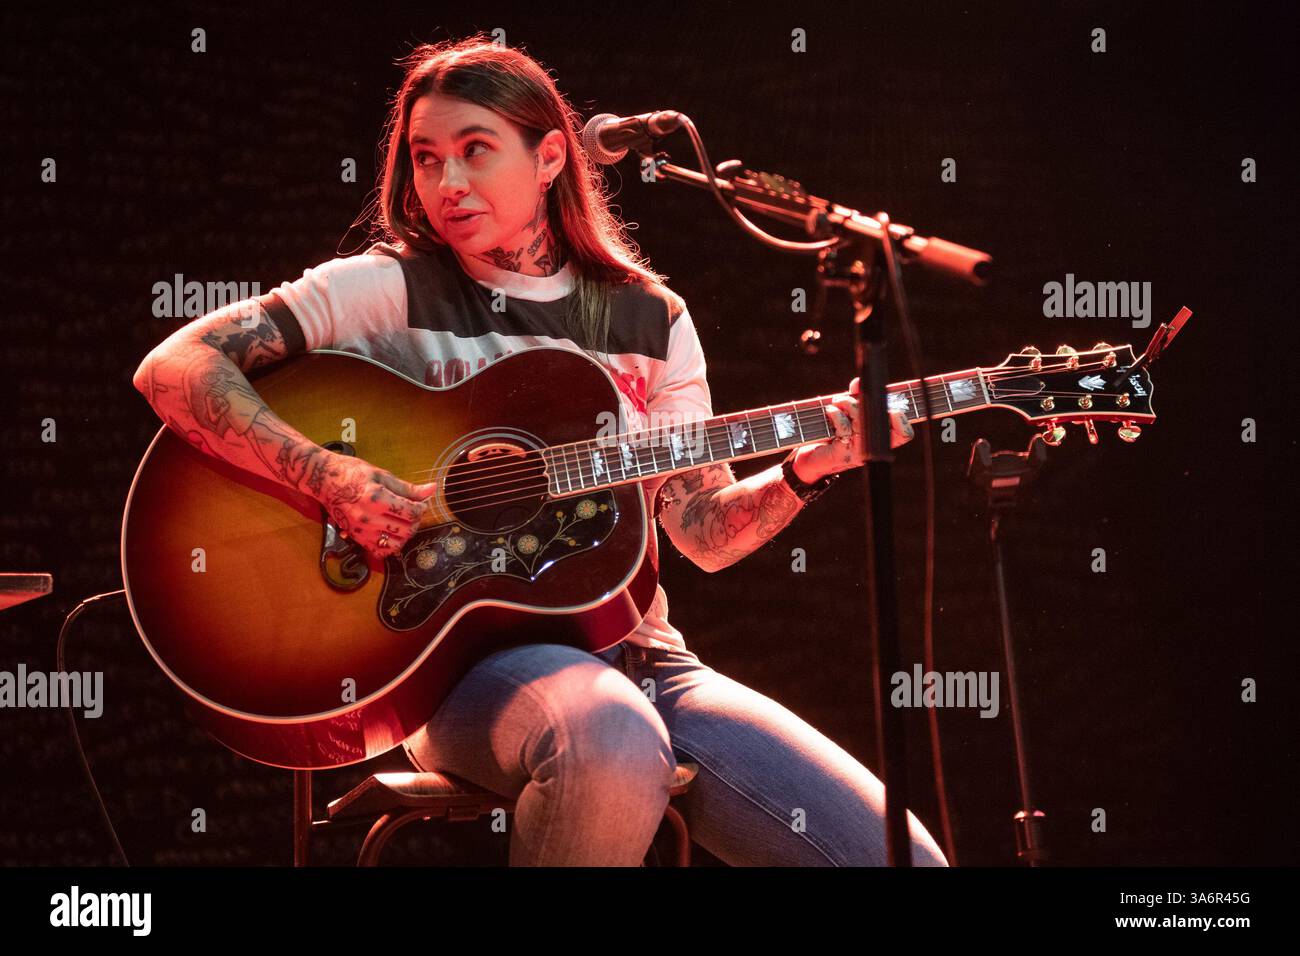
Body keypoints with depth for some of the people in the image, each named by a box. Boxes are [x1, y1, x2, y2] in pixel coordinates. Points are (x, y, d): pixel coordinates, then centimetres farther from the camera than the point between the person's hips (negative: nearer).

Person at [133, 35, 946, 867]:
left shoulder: (650, 318, 13)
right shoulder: (390, 289, 0)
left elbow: (705, 531, 12)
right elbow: (173, 368, -8)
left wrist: (808, 469, -7)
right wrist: (334, 479, -20)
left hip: (631, 655, 4)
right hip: (459, 653, -4)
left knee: (902, 853, -13)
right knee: (614, 741, -41)